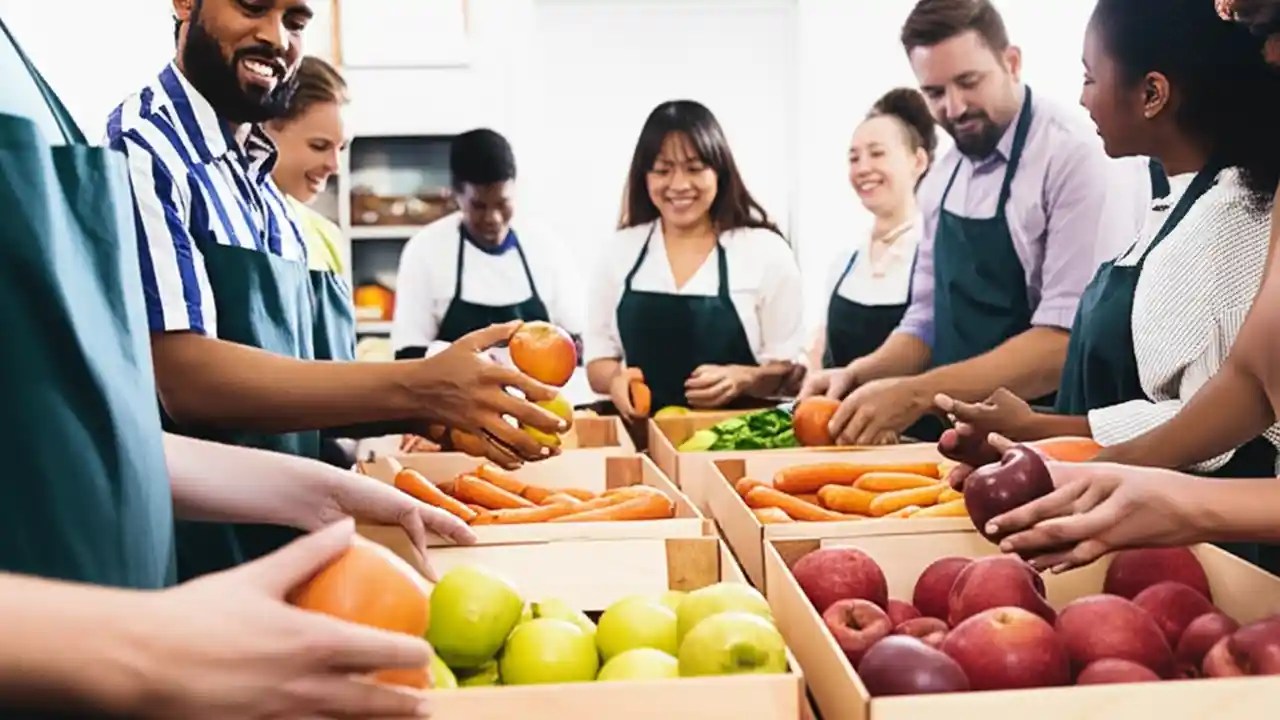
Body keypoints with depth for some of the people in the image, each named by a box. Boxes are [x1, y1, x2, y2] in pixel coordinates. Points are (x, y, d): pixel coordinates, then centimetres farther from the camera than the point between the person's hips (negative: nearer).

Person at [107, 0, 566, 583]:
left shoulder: (264, 191, 12)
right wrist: (416, 388, -25)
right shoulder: (142, 150, -14)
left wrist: (432, 411, -5)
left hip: (276, 538, 8)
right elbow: (186, 380, -23)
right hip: (188, 553, -8)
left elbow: (288, 384, 10)